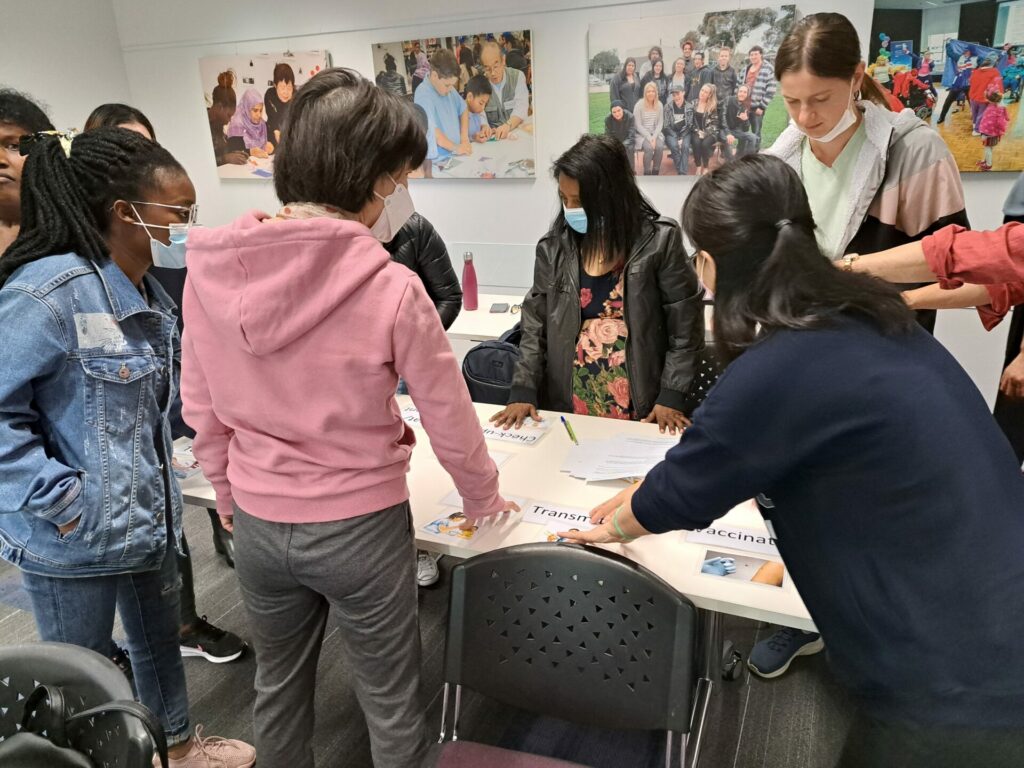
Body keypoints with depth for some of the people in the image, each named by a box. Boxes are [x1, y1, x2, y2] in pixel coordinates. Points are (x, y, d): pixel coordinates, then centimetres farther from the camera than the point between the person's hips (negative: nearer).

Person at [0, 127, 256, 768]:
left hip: (150, 517, 8)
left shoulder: (149, 292, 4)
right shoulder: (52, 289, -23)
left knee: (160, 639, 26)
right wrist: (57, 498, -22)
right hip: (76, 535, -8)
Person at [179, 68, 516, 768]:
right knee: (391, 702, 18)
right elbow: (450, 421, -11)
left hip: (258, 523, 5)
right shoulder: (390, 287, -22)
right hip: (359, 527, -4)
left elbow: (201, 409, 1)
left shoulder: (210, 268, -10)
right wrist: (482, 499, 8)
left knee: (279, 683, 28)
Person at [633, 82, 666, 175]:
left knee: (659, 146, -26)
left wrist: (654, 137, -12)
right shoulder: (639, 105, -7)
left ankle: (655, 173, -12)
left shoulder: (659, 105, 4)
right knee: (649, 147, -31)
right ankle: (647, 174, -17)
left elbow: (660, 123, 4)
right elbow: (638, 125, -9)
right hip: (642, 134, -3)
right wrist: (649, 137, -17)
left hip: (655, 133, 3)